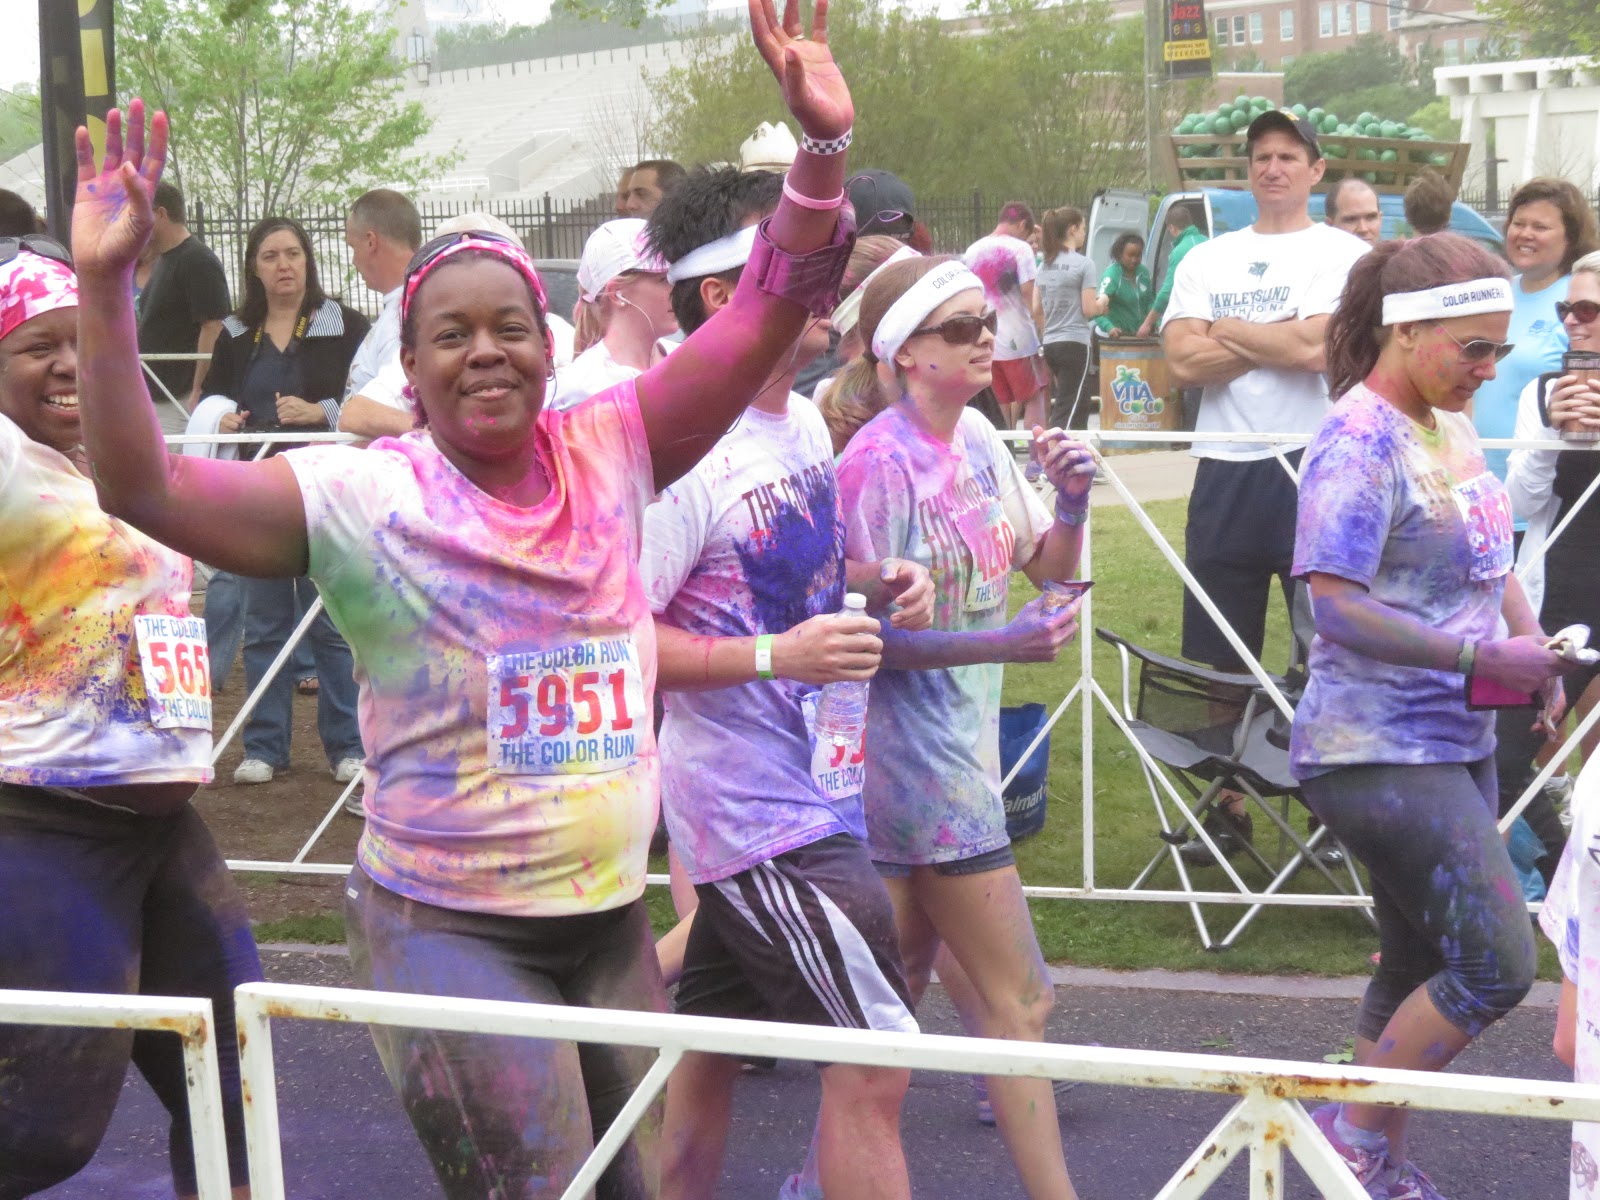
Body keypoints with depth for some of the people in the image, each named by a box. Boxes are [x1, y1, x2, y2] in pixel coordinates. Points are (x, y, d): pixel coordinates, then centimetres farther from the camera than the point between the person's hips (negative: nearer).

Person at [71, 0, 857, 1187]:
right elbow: (143, 486, -16)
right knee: (540, 1185, -8)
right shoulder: (361, 494, -7)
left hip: (612, 919, 5)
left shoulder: (610, 452, 2)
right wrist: (105, 289, -26)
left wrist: (823, 145, -17)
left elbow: (765, 313, -3)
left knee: (648, 1180, 14)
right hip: (446, 932, -4)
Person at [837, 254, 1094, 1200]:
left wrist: (1072, 502, -7)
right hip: (916, 749, -8)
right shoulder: (879, 463, -17)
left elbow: (1048, 567, 13)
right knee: (1019, 1000, -5)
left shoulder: (979, 438, 6)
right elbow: (868, 634, -18)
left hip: (964, 739, 8)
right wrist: (1003, 644, -27)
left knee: (898, 988, 14)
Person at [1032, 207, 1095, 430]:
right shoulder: (1083, 264, -9)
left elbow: (1036, 310, 9)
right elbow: (1088, 309, -11)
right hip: (1075, 343, -7)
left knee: (1079, 404, 20)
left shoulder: (1045, 265, 10)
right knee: (1067, 411, -7)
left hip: (1050, 344, 7)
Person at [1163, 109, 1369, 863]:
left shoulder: (1341, 253, 1)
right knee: (1222, 659, 9)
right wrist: (1279, 339, -7)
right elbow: (1183, 362, -1)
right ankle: (1228, 807, 19)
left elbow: (1316, 348, -16)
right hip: (1225, 470, 4)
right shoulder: (1207, 260, 12)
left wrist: (1225, 330, -3)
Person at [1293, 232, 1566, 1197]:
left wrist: (1534, 648, 4)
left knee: (1418, 971, 15)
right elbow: (1339, 610, -22)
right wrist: (1483, 658, -24)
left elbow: (1490, 563, 22)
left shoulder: (1453, 428, 10)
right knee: (1499, 965, -10)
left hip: (1458, 743, 9)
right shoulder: (1359, 445, -16)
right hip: (1380, 752, -9)